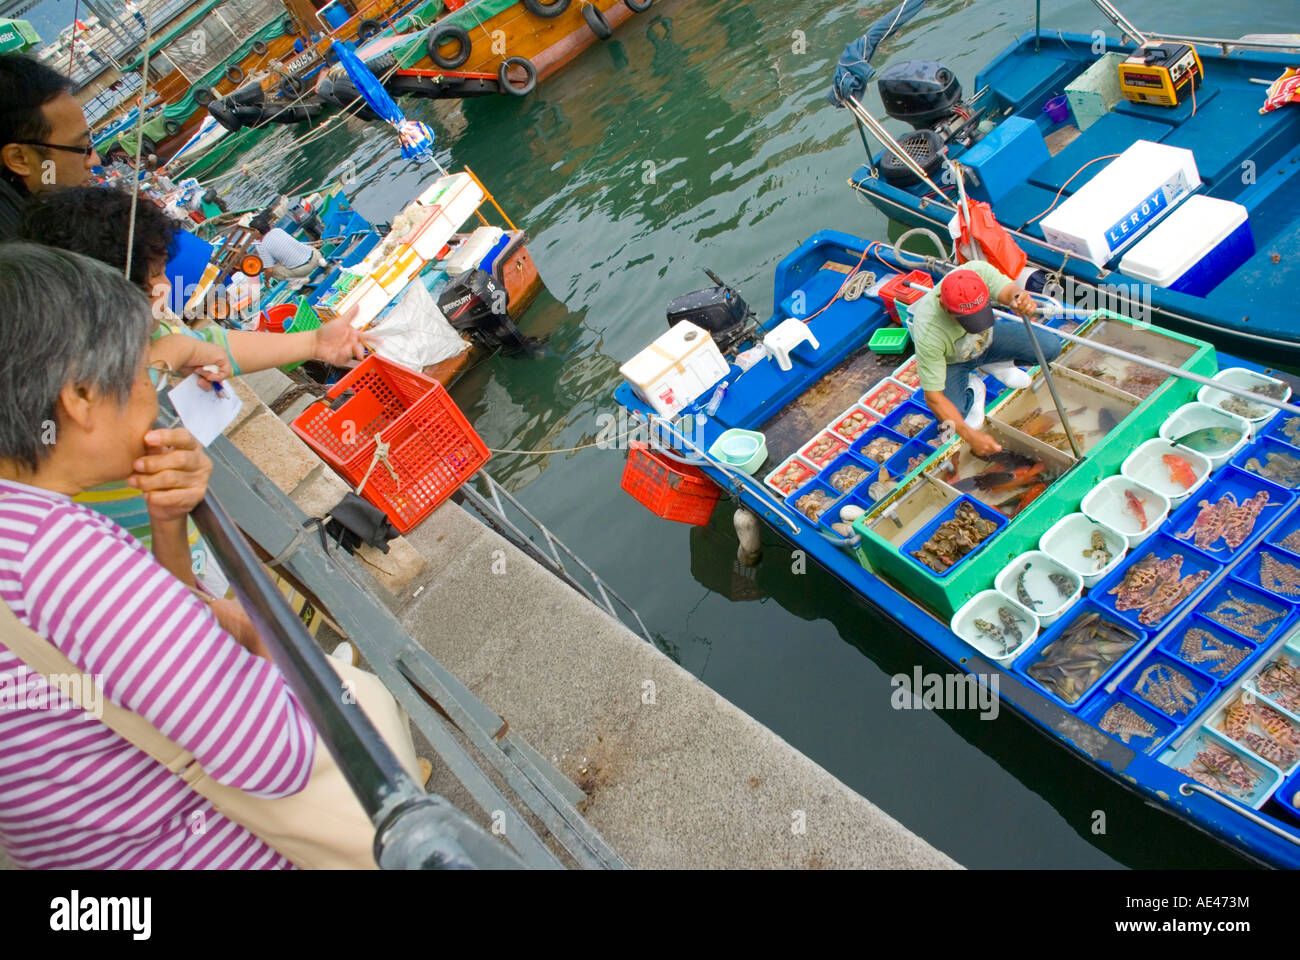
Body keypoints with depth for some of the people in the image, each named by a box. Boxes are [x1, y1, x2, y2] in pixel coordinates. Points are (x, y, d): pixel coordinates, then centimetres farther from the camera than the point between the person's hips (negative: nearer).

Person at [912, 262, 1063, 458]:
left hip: (988, 339, 4)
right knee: (951, 426, -24)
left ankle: (994, 364, 13)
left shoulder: (978, 270, -34)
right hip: (950, 361, -3)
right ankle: (972, 388, 9)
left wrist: (1019, 298, -65)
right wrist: (971, 436, -39)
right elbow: (933, 398, -34)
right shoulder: (928, 334, -41)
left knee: (1051, 346, -12)